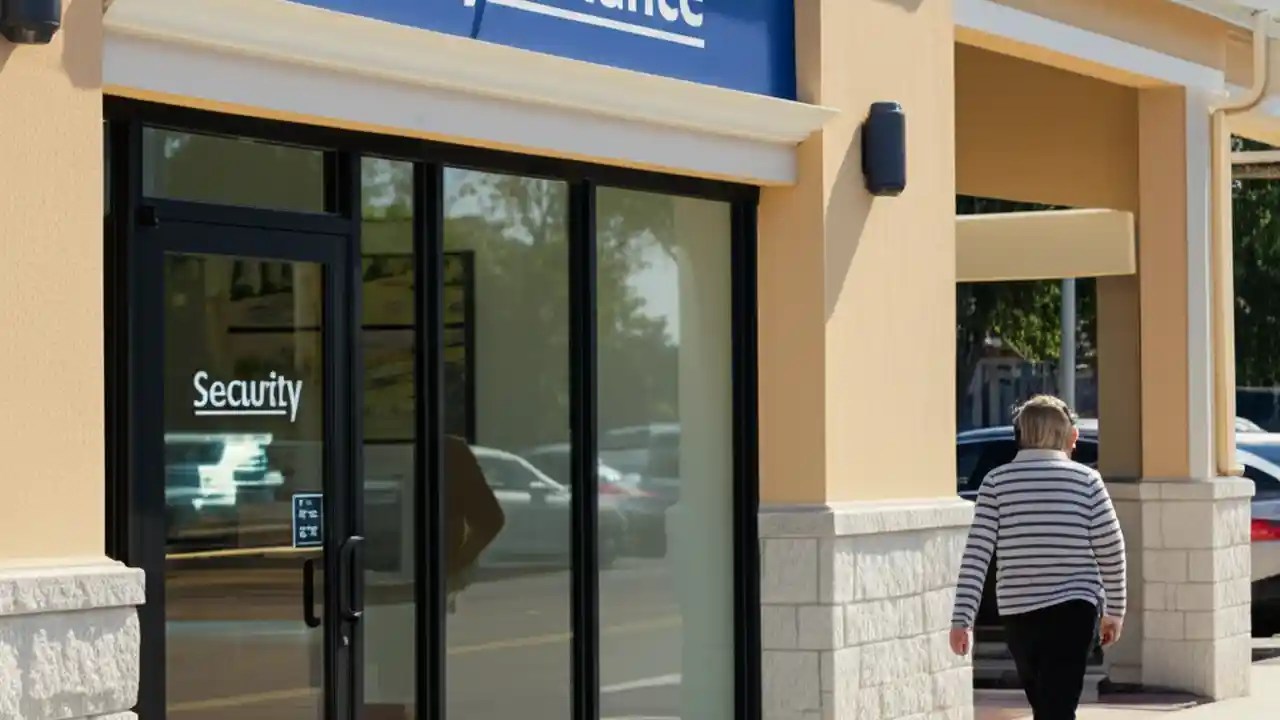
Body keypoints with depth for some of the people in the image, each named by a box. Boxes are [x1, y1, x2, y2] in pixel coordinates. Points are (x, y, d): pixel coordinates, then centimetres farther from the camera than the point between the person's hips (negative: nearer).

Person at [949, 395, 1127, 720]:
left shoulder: (997, 482, 1)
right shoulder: (1086, 480, 0)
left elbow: (976, 553, -5)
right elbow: (1111, 550, 1)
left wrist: (962, 619, -4)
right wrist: (1115, 610, 13)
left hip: (1018, 613, 2)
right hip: (1074, 611, -2)